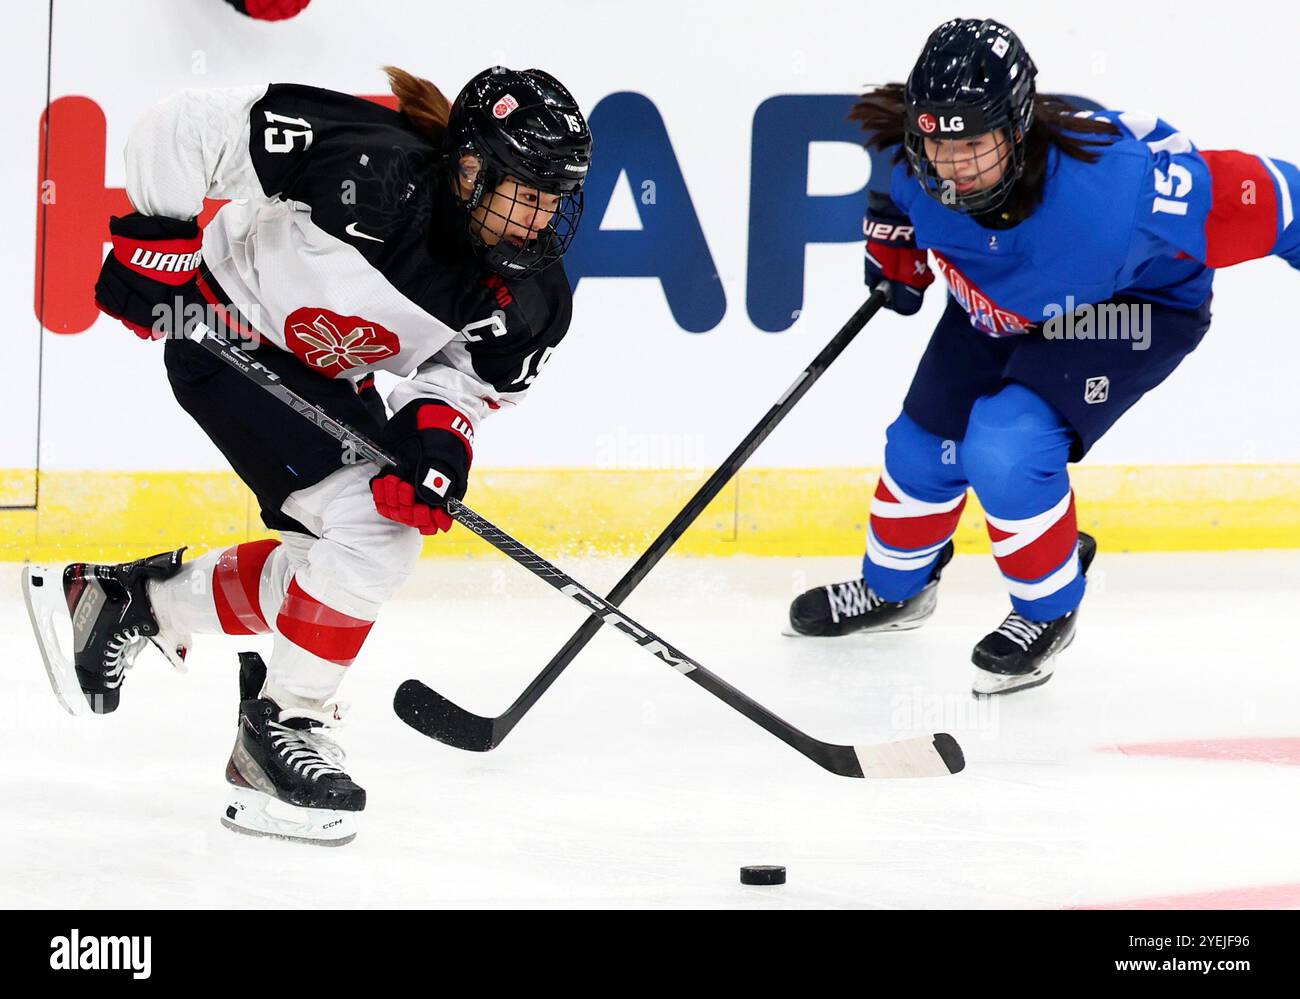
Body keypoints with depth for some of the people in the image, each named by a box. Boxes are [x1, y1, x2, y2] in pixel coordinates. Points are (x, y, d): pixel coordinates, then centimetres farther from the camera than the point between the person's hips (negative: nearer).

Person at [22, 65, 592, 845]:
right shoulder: (370, 170, -34)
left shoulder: (529, 295, -16)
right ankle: (282, 727, -5)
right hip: (227, 336, -8)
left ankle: (131, 600, 32)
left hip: (332, 383, 8)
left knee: (337, 563, 14)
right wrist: (155, 231, -26)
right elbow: (198, 124, -30)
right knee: (370, 530, -20)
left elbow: (470, 376, -5)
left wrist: (438, 433, -25)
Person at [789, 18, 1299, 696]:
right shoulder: (916, 167, -28)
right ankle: (893, 589, 44)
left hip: (1133, 306, -6)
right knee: (924, 447, 12)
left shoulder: (1112, 184, -45)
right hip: (997, 304, 6)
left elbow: (1245, 197, -31)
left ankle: (1049, 612, 5)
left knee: (1004, 453, -23)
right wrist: (893, 237, -7)